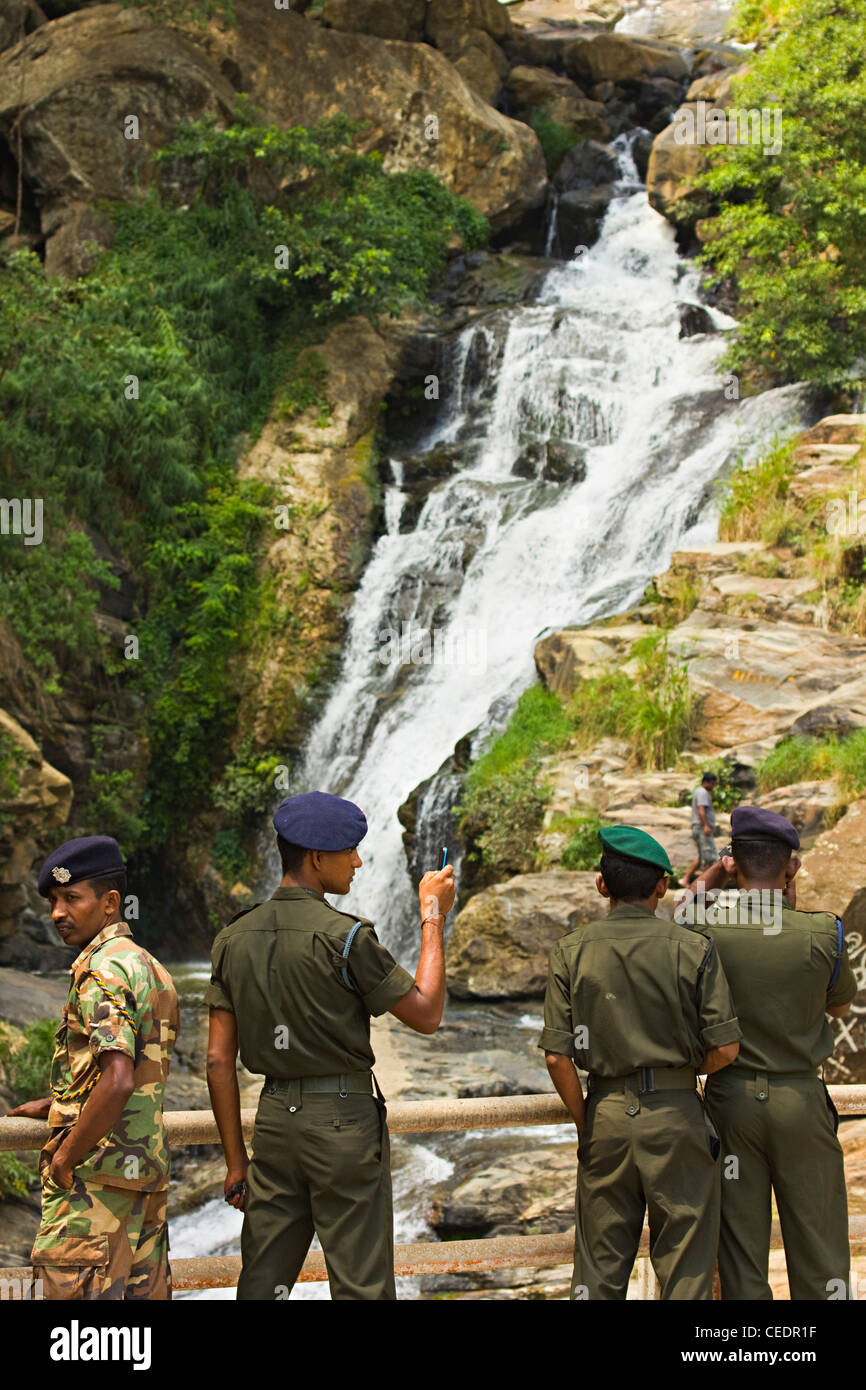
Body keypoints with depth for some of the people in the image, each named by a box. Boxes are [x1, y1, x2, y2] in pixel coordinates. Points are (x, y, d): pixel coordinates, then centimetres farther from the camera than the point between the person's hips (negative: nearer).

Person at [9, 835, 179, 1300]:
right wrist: (53, 1106, 29)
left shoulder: (103, 970, -15)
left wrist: (65, 1156, -16)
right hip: (146, 1160, 10)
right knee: (142, 1290, 13)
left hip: (97, 1173, -10)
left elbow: (117, 1081, -26)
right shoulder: (149, 967, 16)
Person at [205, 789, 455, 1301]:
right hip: (344, 1121, -6)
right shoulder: (345, 936, -14)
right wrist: (433, 917, 3)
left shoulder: (235, 938, 5)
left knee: (264, 1283, 12)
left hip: (274, 1117, 6)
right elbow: (427, 1015, -5)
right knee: (361, 1285, 3)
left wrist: (236, 1160, 12)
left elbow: (219, 1060, 6)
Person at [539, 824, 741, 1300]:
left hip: (606, 1113, 2)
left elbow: (557, 1057, -5)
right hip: (676, 1112, -2)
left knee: (599, 1267, 10)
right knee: (686, 1263, 7)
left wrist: (585, 1122, 8)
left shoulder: (571, 951, 0)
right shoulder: (693, 948, -4)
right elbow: (724, 1049, -6)